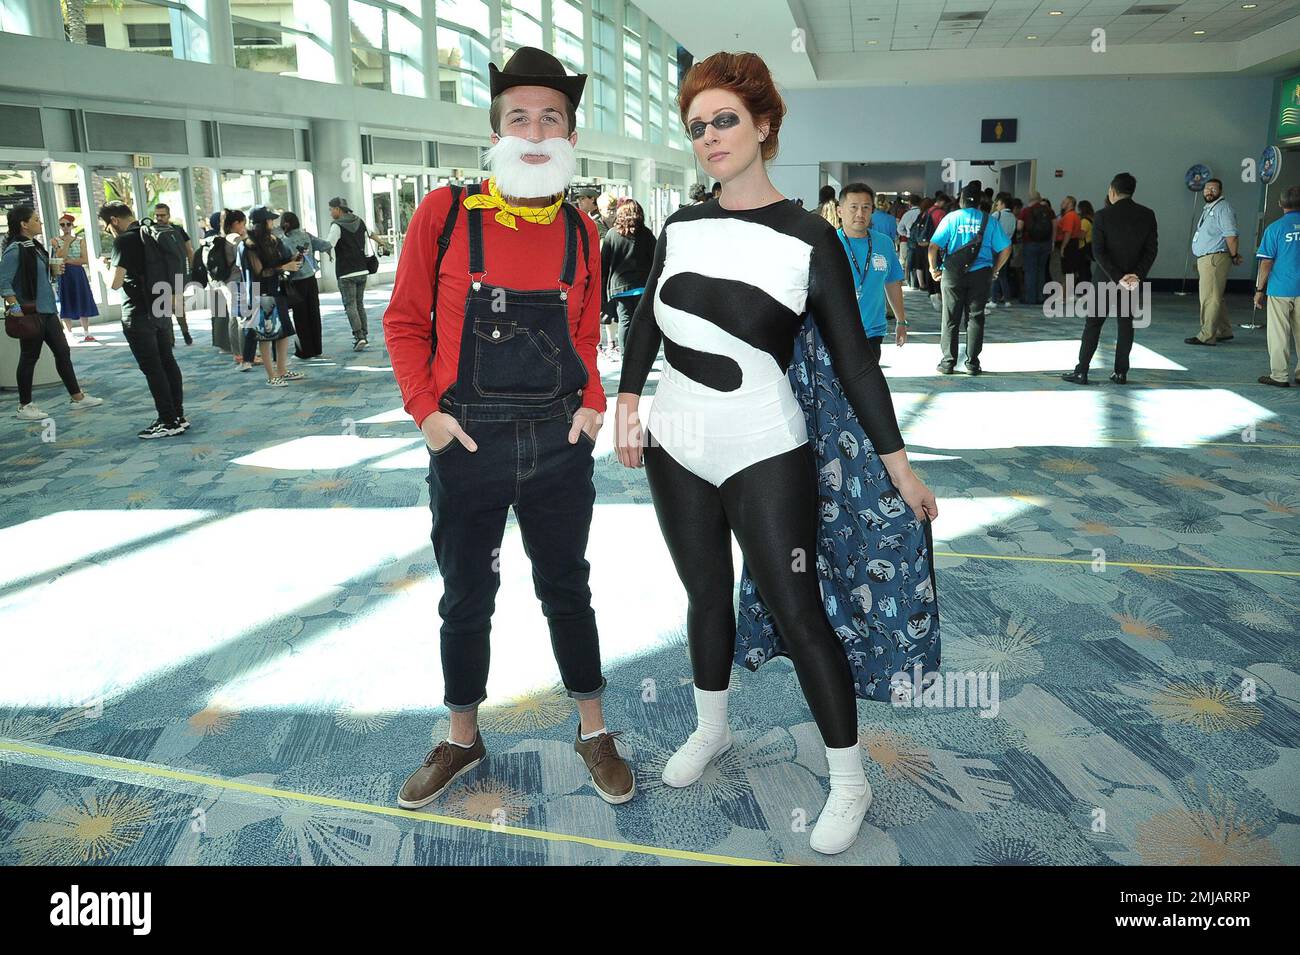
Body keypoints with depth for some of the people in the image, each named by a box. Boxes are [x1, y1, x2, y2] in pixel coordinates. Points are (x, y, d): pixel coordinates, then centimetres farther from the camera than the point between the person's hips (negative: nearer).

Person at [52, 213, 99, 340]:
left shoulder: (80, 240, 4)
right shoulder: (56, 240, 2)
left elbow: (85, 260, -4)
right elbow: (60, 257, -14)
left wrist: (68, 261, -11)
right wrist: (67, 242, -14)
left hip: (78, 274, 1)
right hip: (63, 275, -1)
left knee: (84, 302, 2)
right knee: (67, 304, 1)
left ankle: (86, 333, 10)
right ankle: (70, 334, 8)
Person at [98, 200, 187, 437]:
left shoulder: (124, 240, -14)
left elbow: (115, 283, -17)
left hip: (139, 314, -8)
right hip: (162, 309, 8)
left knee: (152, 368, -3)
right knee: (168, 362, 12)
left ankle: (168, 422, -1)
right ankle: (179, 416, 16)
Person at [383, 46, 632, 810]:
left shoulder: (580, 231, 3)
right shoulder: (445, 213, -5)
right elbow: (406, 322, 0)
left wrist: (593, 405, -3)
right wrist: (426, 410, -9)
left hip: (561, 445, 2)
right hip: (468, 445, -1)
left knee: (568, 589, 14)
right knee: (467, 598, 13)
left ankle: (595, 734, 31)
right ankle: (462, 740, 34)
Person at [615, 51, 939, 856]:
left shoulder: (809, 238, -10)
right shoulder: (681, 227, 4)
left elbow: (853, 358, -7)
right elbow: (648, 321, 16)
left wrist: (898, 464, -7)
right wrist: (627, 404, 7)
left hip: (765, 454, -4)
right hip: (675, 444, 5)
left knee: (797, 614, -1)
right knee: (707, 593, 18)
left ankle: (849, 780, 16)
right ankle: (712, 729, 39)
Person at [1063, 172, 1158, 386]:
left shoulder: (1103, 216, -9)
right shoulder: (1147, 215, 1)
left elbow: (1098, 252, -14)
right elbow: (1152, 249, -3)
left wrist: (1117, 278, -13)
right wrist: (1137, 274, -8)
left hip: (1106, 279, -3)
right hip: (1135, 280, 3)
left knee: (1093, 323, 4)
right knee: (1125, 323, 10)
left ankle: (1081, 371, 2)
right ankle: (1121, 372, 10)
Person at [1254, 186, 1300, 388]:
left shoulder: (1275, 228, -8)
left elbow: (1266, 263, -8)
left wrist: (1259, 290, 0)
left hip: (1280, 289, -4)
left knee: (1278, 334, 3)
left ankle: (1279, 375, 6)